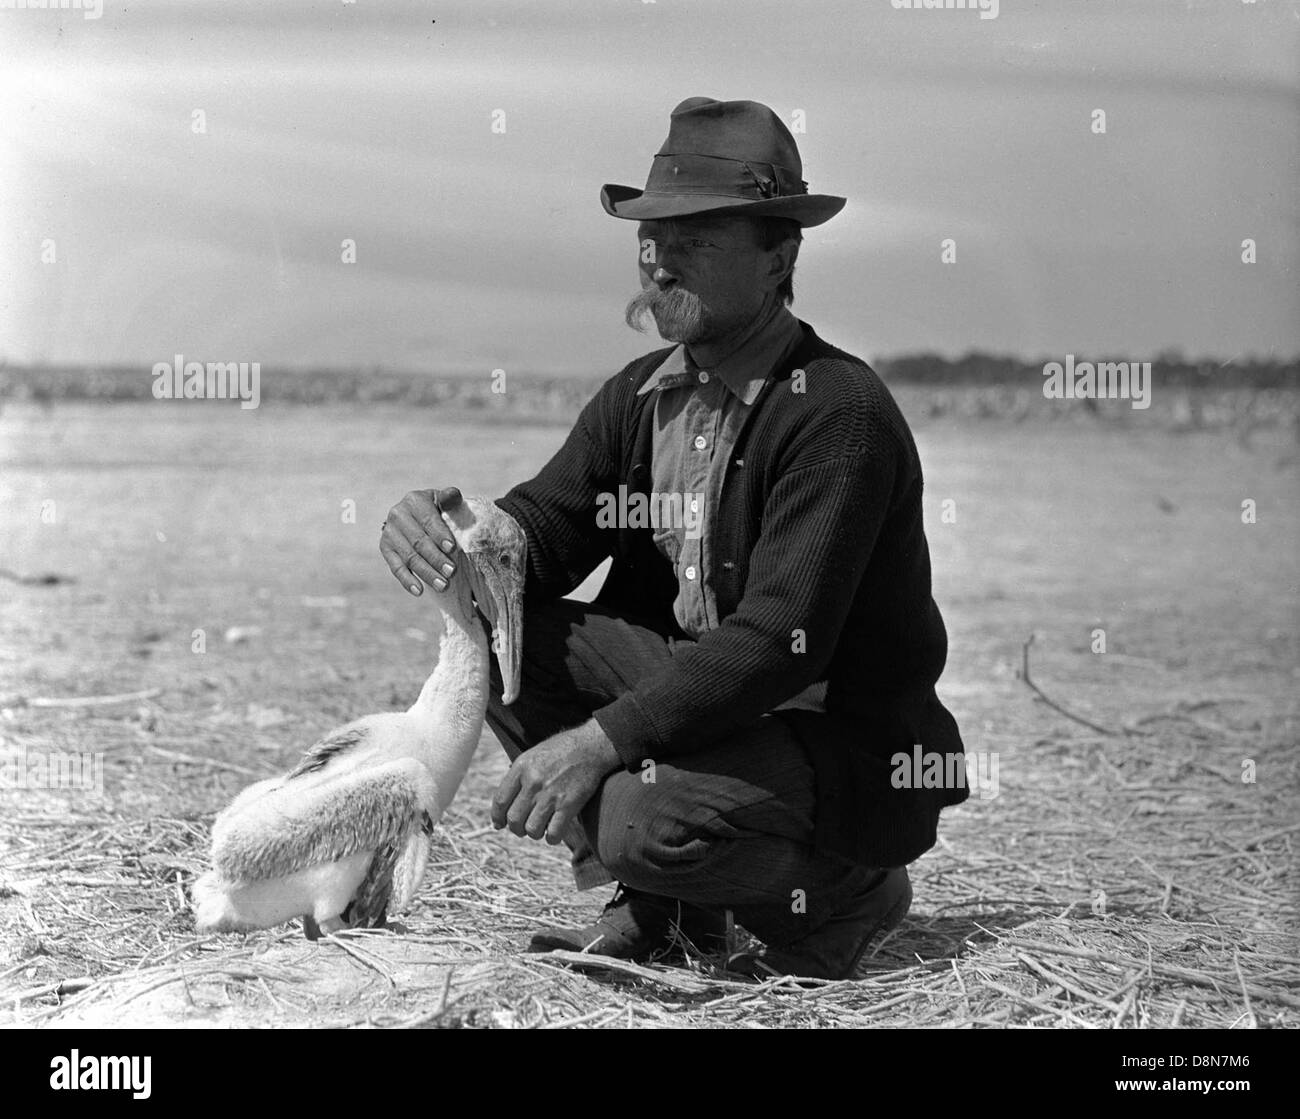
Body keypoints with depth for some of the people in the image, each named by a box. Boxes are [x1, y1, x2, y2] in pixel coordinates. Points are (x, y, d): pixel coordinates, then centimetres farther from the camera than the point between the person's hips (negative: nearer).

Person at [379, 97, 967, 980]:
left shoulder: (839, 411, -21)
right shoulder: (642, 396, 5)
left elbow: (778, 641, -28)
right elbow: (539, 527, 1)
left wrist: (601, 739, -32)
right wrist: (445, 536, -24)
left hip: (856, 752, -7)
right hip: (695, 694, 8)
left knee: (642, 820, -31)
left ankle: (840, 892, 1)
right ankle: (657, 906, 3)